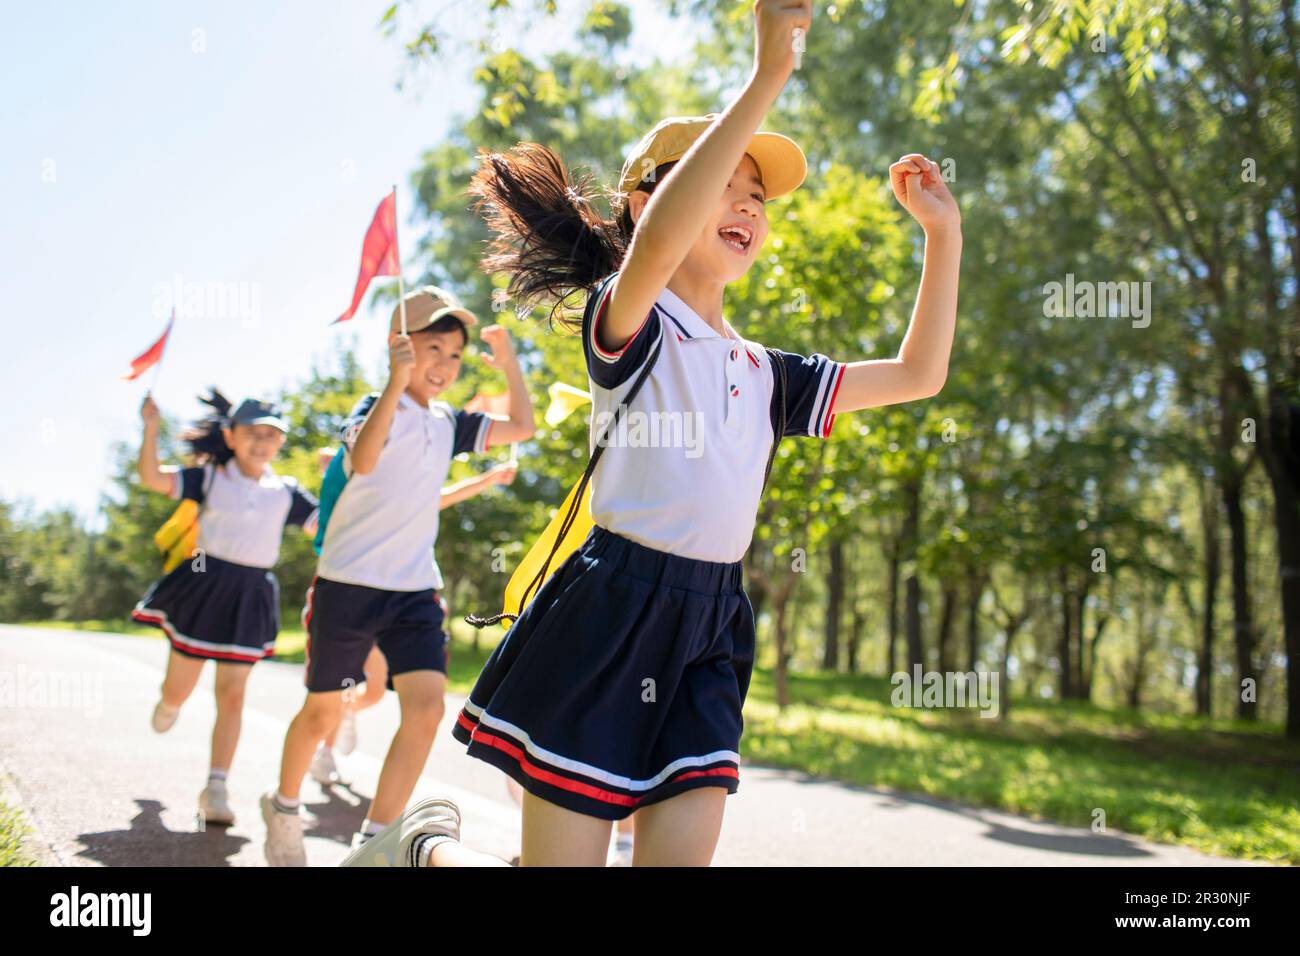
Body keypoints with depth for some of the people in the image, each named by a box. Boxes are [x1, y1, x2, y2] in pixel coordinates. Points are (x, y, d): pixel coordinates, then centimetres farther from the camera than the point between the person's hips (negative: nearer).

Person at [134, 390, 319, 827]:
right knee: (178, 692, 8)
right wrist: (151, 428, -22)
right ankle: (169, 704, 47)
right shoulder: (210, 478, -1)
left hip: (251, 595, 1)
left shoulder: (286, 492, 6)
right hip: (204, 586, -1)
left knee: (232, 696, 1)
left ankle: (216, 789, 7)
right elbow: (152, 478, -12)